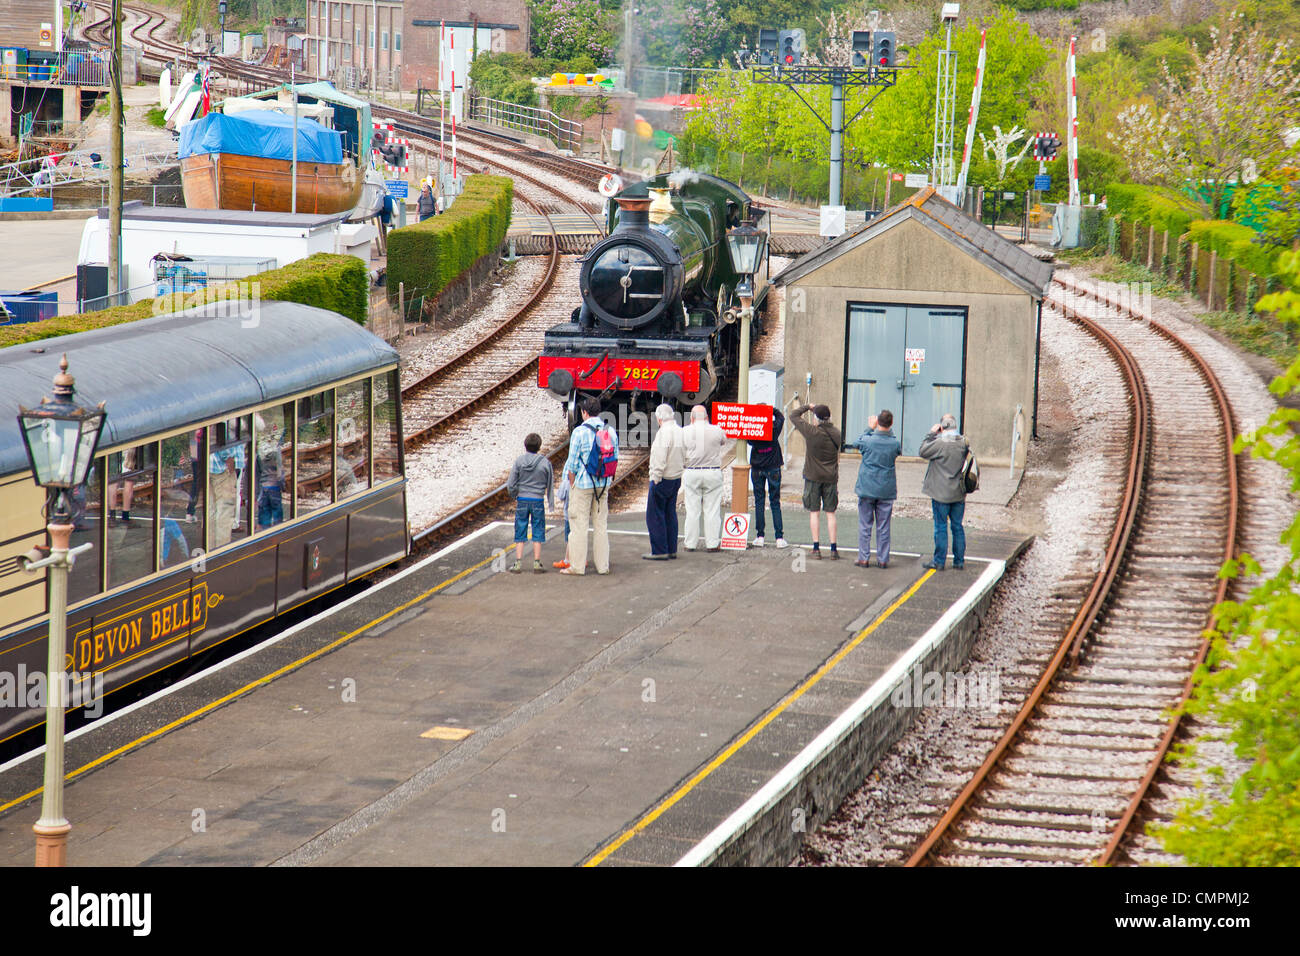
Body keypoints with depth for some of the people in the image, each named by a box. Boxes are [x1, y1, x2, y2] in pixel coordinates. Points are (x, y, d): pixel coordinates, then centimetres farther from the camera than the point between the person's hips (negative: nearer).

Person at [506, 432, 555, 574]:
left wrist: (514, 496, 17)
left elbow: (511, 485, -3)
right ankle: (537, 563, 5)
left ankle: (517, 563, 3)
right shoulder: (545, 462, -5)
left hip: (522, 500, 0)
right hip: (538, 501, 0)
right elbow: (550, 485, 3)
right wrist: (551, 504, 12)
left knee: (520, 534, 6)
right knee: (537, 533, 7)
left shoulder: (519, 461, -6)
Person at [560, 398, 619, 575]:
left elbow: (572, 463, -9)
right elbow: (615, 458, 8)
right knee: (601, 524, 10)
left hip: (583, 483, -5)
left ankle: (577, 565, 3)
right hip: (603, 484, 5)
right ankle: (603, 565, 12)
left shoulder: (579, 432, -12)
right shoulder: (610, 431, 2)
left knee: (580, 524, 1)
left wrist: (572, 485, 2)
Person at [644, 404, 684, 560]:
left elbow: (660, 460, -21)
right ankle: (671, 550, 17)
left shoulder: (664, 433, -18)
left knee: (655, 516, -3)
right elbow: (685, 457, 15)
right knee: (670, 514, 14)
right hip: (676, 479, 9)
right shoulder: (680, 432, 8)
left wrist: (655, 479, -16)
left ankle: (659, 551, -3)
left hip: (662, 480, -9)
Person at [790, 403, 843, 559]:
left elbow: (794, 416, -3)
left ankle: (816, 548, 1)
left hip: (813, 477, -3)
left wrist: (807, 407, 10)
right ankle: (833, 549, 4)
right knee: (830, 513, 8)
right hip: (831, 477, 3)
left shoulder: (811, 432, -14)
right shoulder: (836, 433, -3)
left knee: (814, 512, 4)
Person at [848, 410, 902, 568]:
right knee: (883, 527, 8)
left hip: (867, 488, -1)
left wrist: (870, 428, 16)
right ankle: (883, 559, 10)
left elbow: (856, 443, 10)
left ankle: (864, 558, 7)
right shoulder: (895, 443, -8)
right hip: (886, 490, 1)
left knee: (865, 525, 6)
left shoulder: (867, 440, -13)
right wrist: (889, 431, 15)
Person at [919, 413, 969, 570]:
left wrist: (931, 434, -3)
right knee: (957, 526, 12)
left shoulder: (940, 443, -18)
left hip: (941, 493, -5)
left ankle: (939, 561, 5)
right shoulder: (964, 443, 1)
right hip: (959, 493, 5)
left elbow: (922, 451, -8)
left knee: (941, 527, 1)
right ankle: (959, 561, 15)